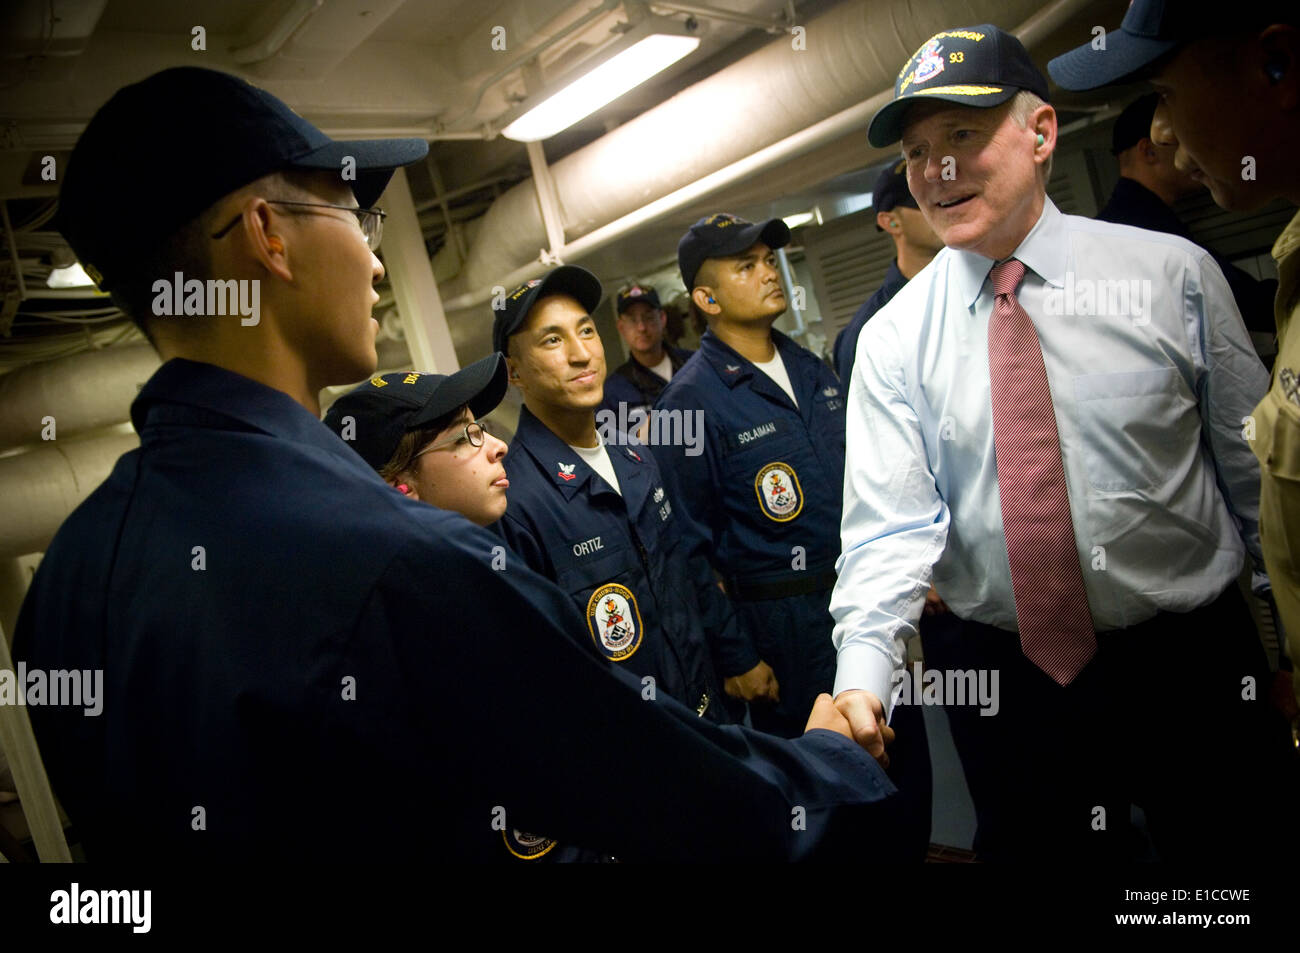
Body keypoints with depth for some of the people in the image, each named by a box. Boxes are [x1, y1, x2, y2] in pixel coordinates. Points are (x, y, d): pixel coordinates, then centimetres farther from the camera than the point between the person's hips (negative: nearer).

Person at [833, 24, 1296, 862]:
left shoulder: (1173, 274, -5)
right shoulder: (893, 337, -4)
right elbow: (890, 522, -11)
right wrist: (862, 672, -26)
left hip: (1193, 663, 0)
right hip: (1003, 677, 1)